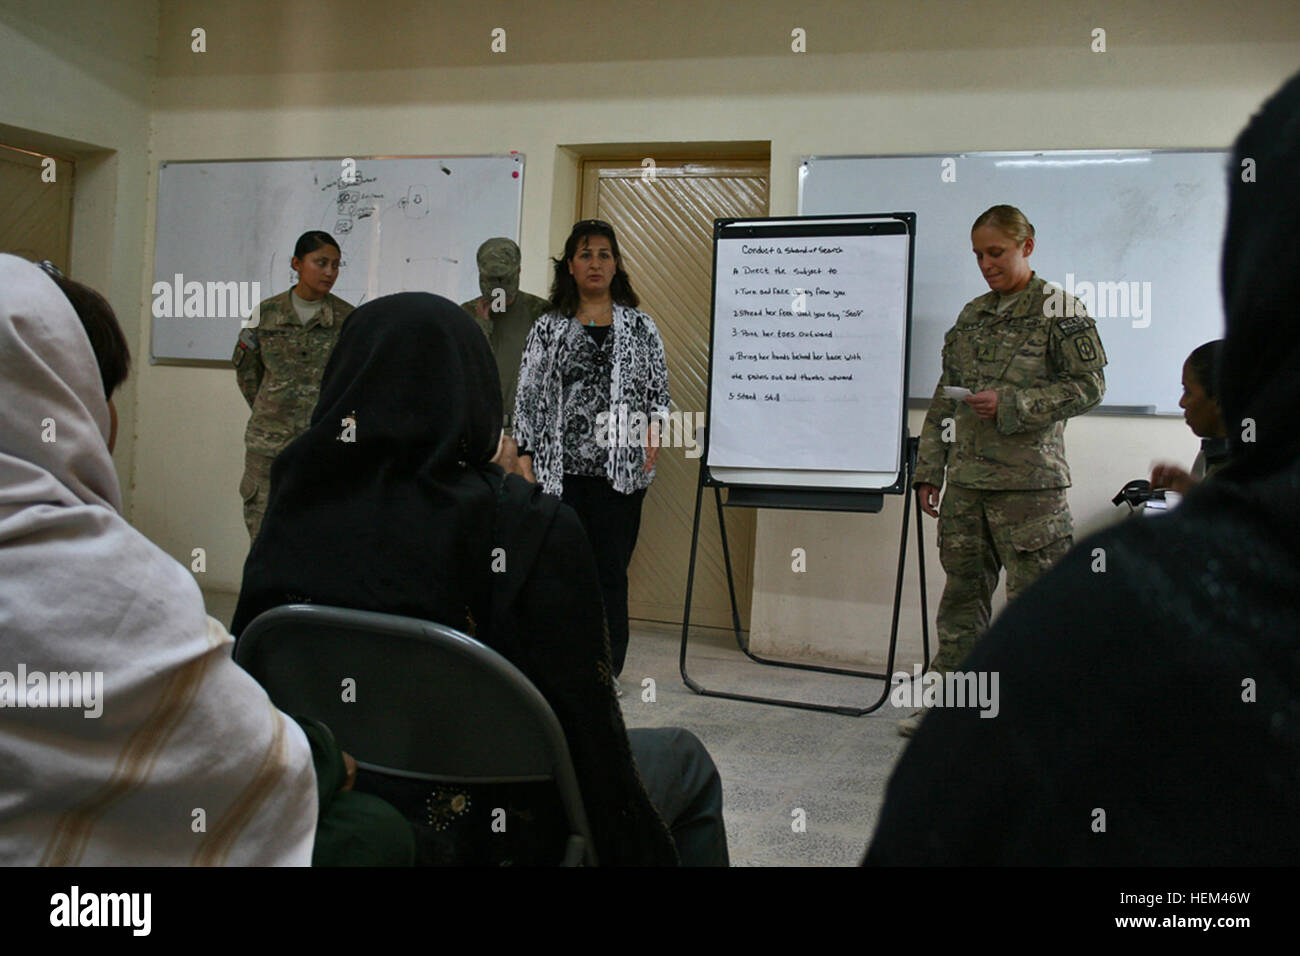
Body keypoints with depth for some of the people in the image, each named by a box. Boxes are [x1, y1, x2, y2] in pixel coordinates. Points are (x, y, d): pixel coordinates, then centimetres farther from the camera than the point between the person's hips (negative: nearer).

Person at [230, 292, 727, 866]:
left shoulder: (292, 514, -8)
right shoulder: (534, 529, -22)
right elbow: (591, 741, -17)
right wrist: (642, 851, -1)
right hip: (481, 835, -5)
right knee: (687, 765, 22)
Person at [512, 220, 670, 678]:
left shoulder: (640, 326, 9)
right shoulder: (549, 328, 9)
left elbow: (659, 389, 8)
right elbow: (529, 396, 7)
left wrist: (653, 429, -11)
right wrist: (525, 459, 1)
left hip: (620, 469, 0)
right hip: (560, 470, 0)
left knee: (611, 571, 2)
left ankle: (608, 669, 12)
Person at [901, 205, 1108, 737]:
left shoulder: (1058, 311, -2)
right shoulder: (972, 316, 15)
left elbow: (1089, 386, -7)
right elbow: (944, 399, 16)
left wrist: (1011, 405, -15)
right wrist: (928, 470, 12)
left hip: (1028, 479, -6)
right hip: (967, 478, 6)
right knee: (963, 589, 11)